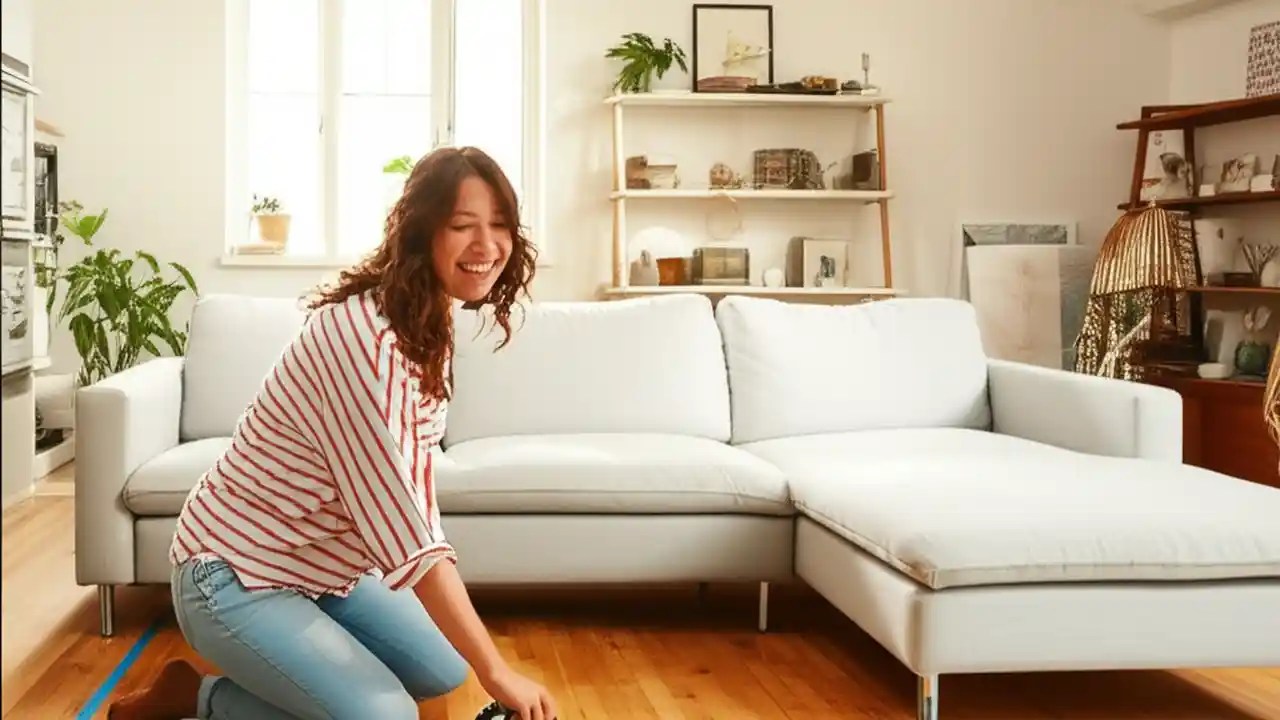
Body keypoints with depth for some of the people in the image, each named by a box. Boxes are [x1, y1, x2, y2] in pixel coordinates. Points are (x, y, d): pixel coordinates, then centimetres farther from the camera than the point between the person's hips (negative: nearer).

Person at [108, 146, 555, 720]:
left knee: (442, 672, 17)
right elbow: (401, 533, -34)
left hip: (322, 567, 10)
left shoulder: (427, 326, 2)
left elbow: (409, 488, 8)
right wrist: (495, 671, -32)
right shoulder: (362, 335, -31)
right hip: (236, 576, -10)